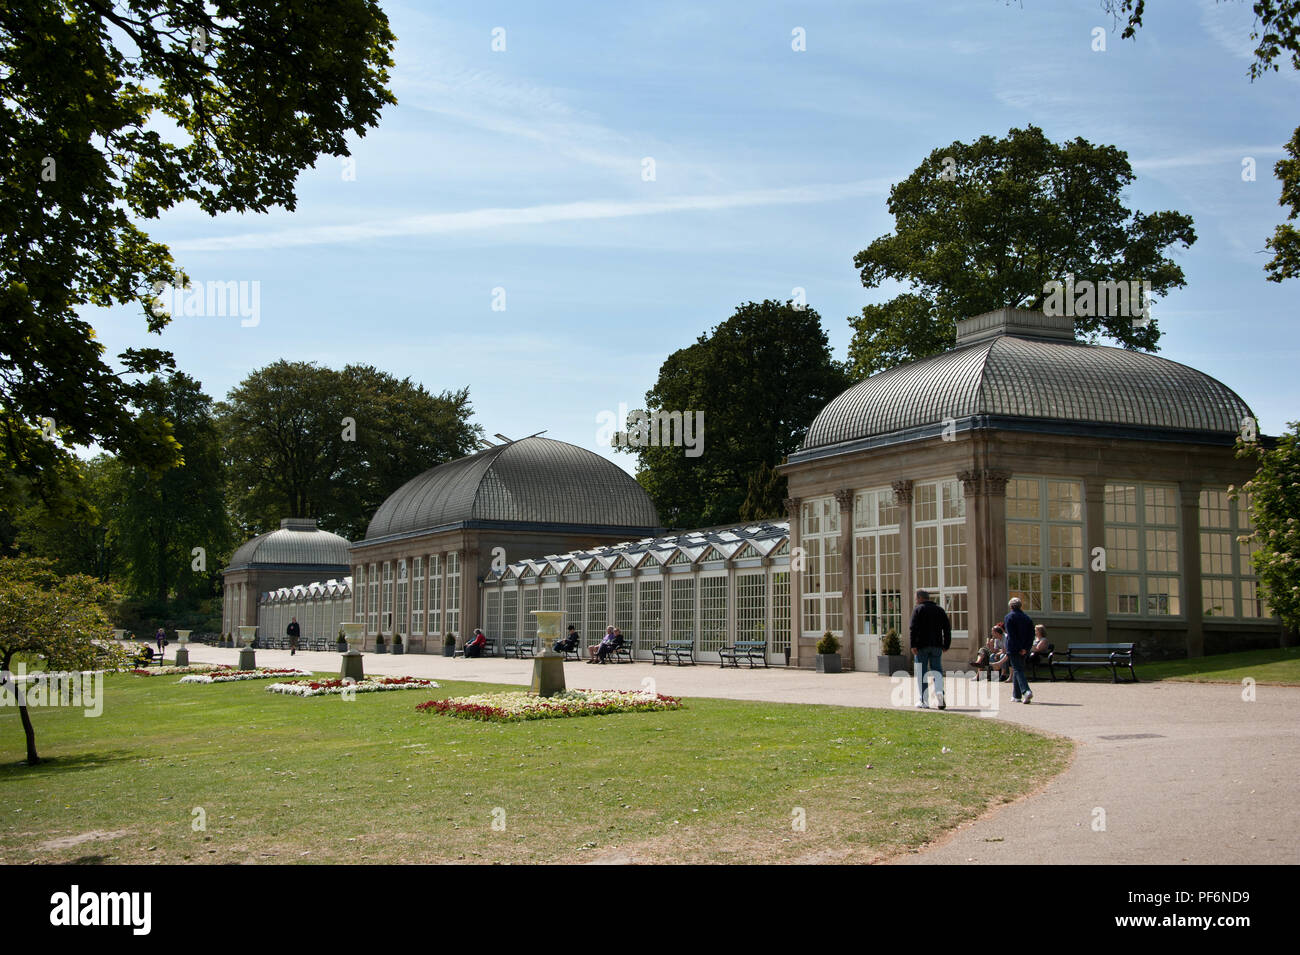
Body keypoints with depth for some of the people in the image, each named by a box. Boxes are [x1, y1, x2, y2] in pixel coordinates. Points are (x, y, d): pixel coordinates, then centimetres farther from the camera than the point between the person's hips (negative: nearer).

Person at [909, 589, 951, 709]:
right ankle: (939, 692, -17)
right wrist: (946, 645, 13)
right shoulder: (939, 609, 13)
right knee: (937, 671, 9)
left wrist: (913, 645, -15)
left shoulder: (918, 609, -2)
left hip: (921, 646, -4)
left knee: (921, 673, 2)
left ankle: (923, 701, 2)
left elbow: (913, 628, -12)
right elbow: (947, 628, 11)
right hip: (936, 645, 4)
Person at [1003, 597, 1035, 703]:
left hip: (1013, 649, -6)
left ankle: (1026, 691, -28)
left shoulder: (1009, 617, -6)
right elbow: (1031, 635, 4)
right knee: (1018, 670, 16)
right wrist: (1026, 648, -2)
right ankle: (1016, 696, 20)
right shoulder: (1027, 617, 11)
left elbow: (1011, 635, -14)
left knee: (1018, 671, -8)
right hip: (1024, 650, 6)